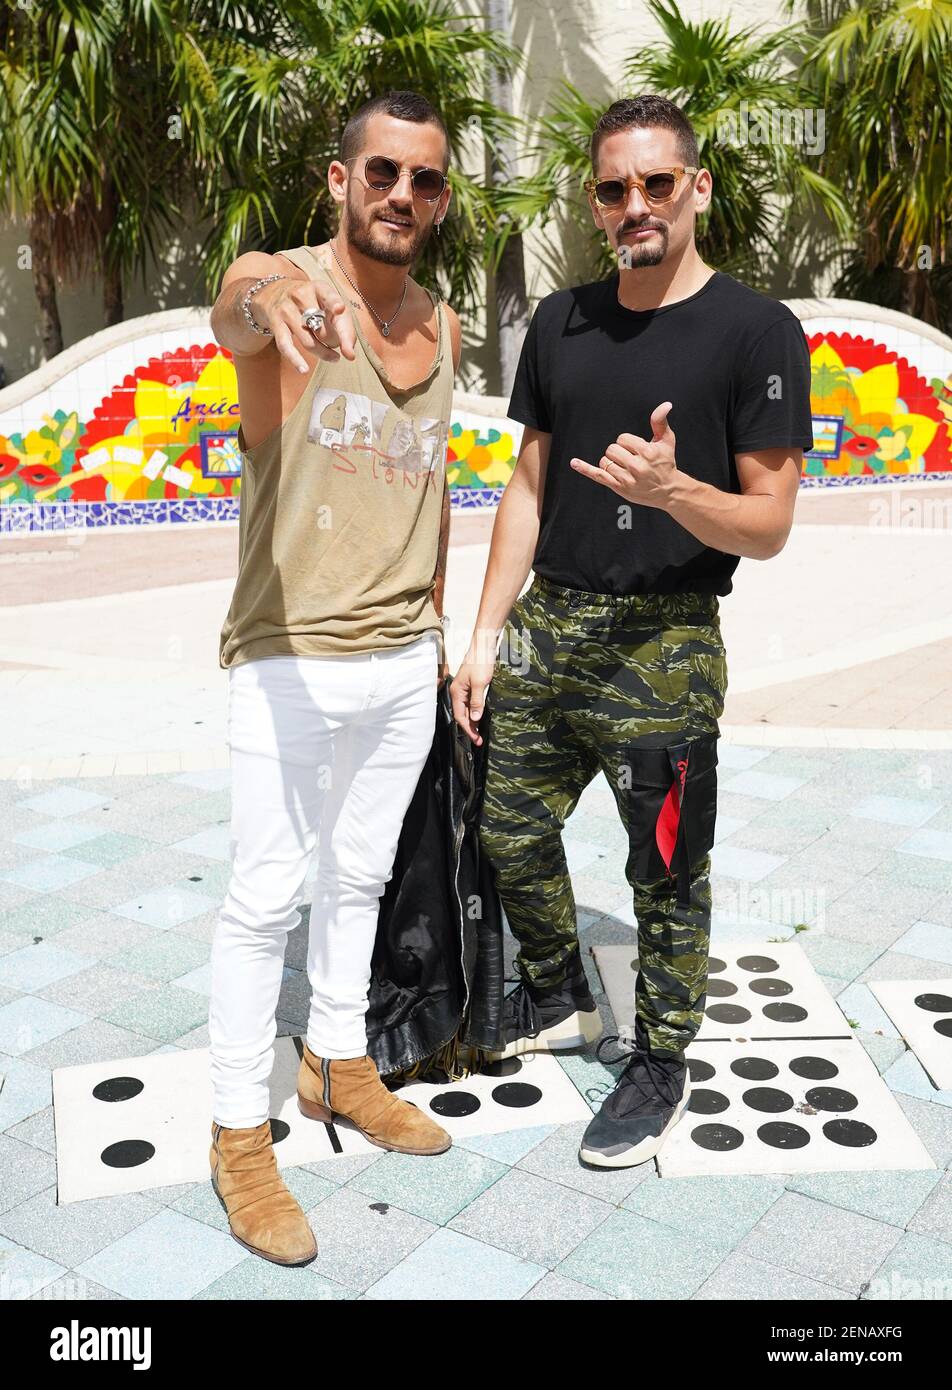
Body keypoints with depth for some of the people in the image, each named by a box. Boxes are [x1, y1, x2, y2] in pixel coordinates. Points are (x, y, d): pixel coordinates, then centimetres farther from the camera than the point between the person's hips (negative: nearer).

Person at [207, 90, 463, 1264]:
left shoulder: (442, 327, 9)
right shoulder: (280, 278, -10)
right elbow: (231, 315, -36)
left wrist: (438, 624, 15)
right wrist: (266, 298, -60)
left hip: (406, 661, 6)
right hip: (291, 661, -6)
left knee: (360, 874, 18)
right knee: (264, 898, 3)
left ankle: (338, 1063, 37)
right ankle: (239, 1134, 19)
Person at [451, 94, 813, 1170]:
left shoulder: (757, 332, -6)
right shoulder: (559, 324, 10)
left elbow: (767, 527, -8)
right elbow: (528, 488, 12)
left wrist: (670, 489, -27)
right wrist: (485, 635, 7)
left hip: (665, 646, -5)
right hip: (546, 626, 6)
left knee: (667, 877, 5)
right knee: (512, 836, 15)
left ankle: (660, 1065, 28)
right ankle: (557, 1000, 41)